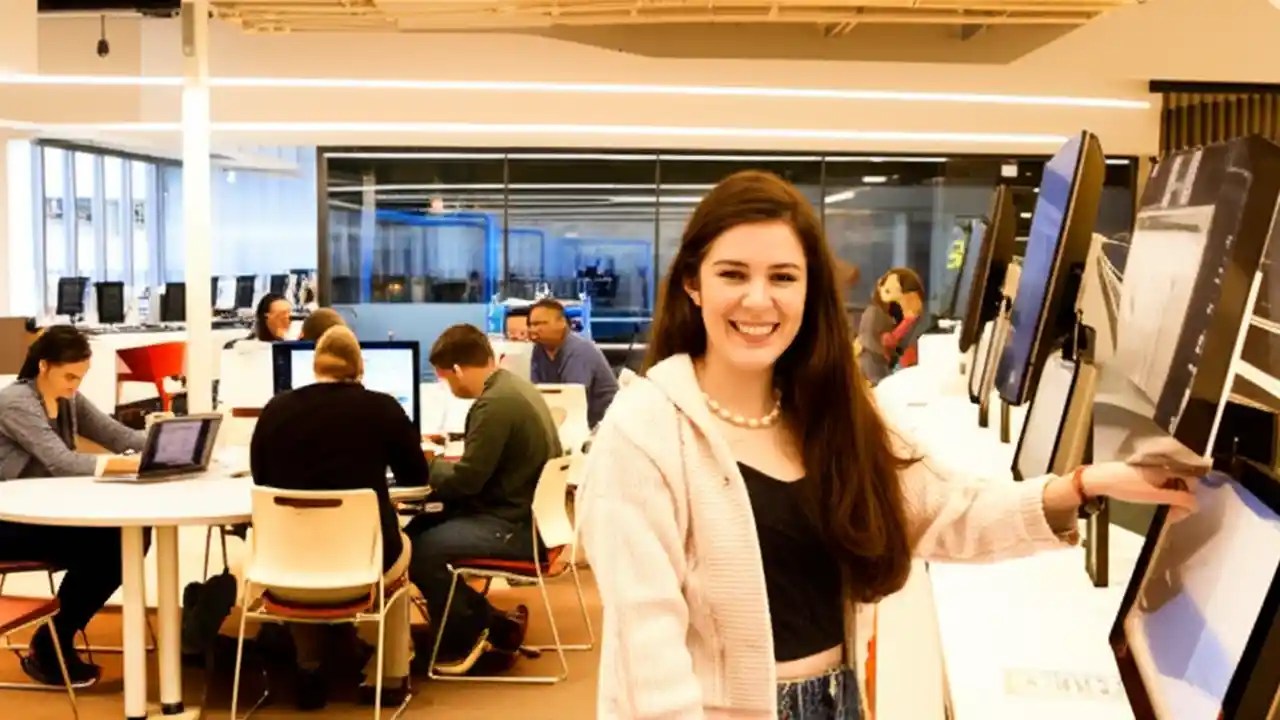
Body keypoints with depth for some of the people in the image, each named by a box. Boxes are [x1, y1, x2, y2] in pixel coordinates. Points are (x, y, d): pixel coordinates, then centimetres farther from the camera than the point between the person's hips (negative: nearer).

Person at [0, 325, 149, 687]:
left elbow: (120, 435, 3)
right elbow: (60, 462, -30)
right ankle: (48, 649, -4)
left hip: (47, 516, 8)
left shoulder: (69, 400, 7)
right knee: (99, 544, -24)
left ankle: (56, 641, 2)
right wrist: (138, 463, -39)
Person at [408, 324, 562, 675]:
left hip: (516, 526, -11)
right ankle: (489, 625, 14)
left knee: (420, 550, -16)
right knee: (419, 528, 11)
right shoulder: (512, 385, 9)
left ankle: (466, 640, 7)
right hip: (524, 512, 11)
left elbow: (467, 479, -20)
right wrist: (440, 463, 10)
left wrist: (428, 464, -1)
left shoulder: (495, 403, -22)